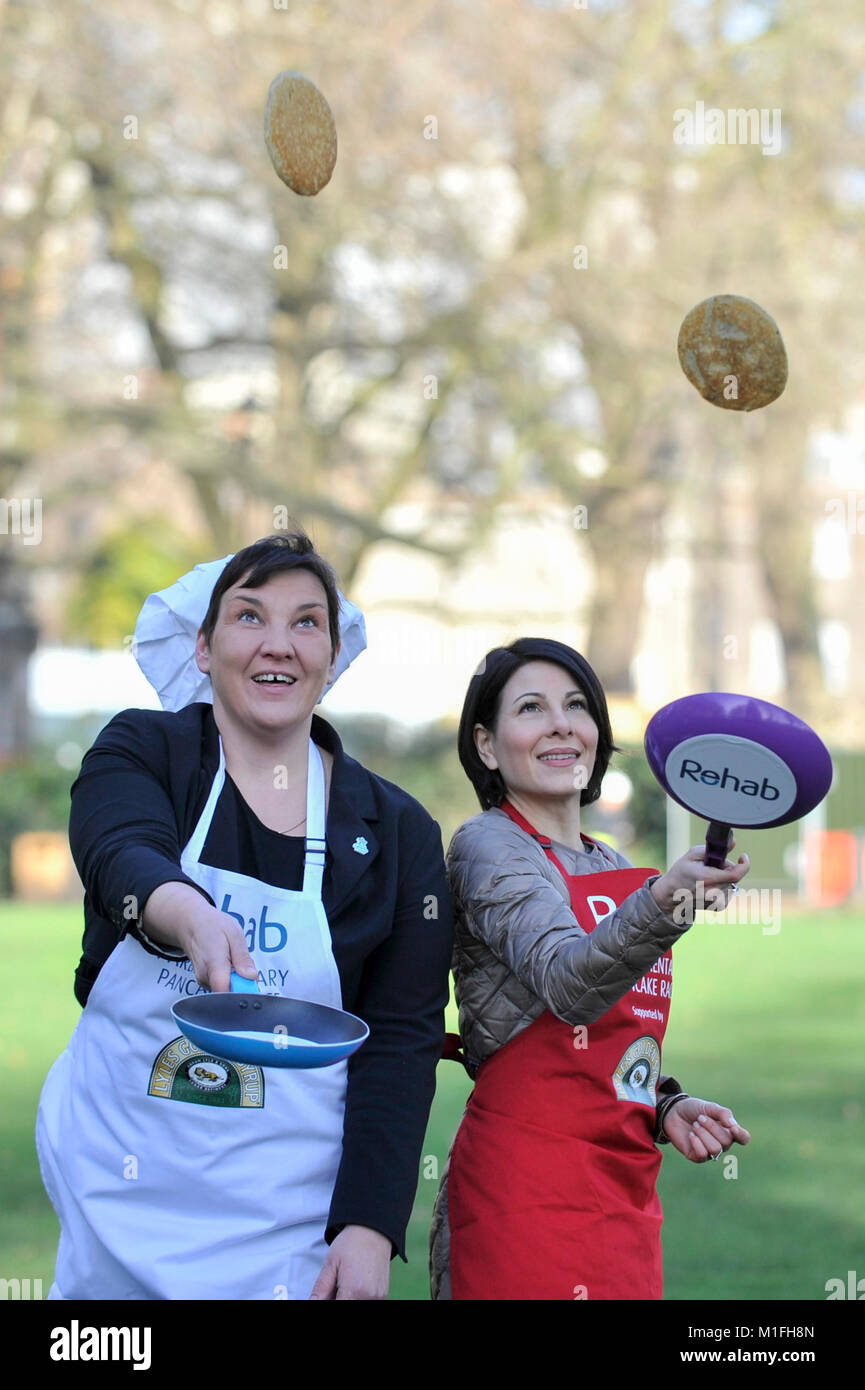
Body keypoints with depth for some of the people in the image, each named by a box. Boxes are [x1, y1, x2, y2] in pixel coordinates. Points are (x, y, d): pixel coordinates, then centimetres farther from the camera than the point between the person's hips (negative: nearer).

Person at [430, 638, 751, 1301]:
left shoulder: (614, 869, 15)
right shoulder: (488, 844, -7)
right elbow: (565, 981, -26)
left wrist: (664, 1106, 3)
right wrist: (664, 903, -41)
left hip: (625, 1192, 7)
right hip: (526, 1191, -7)